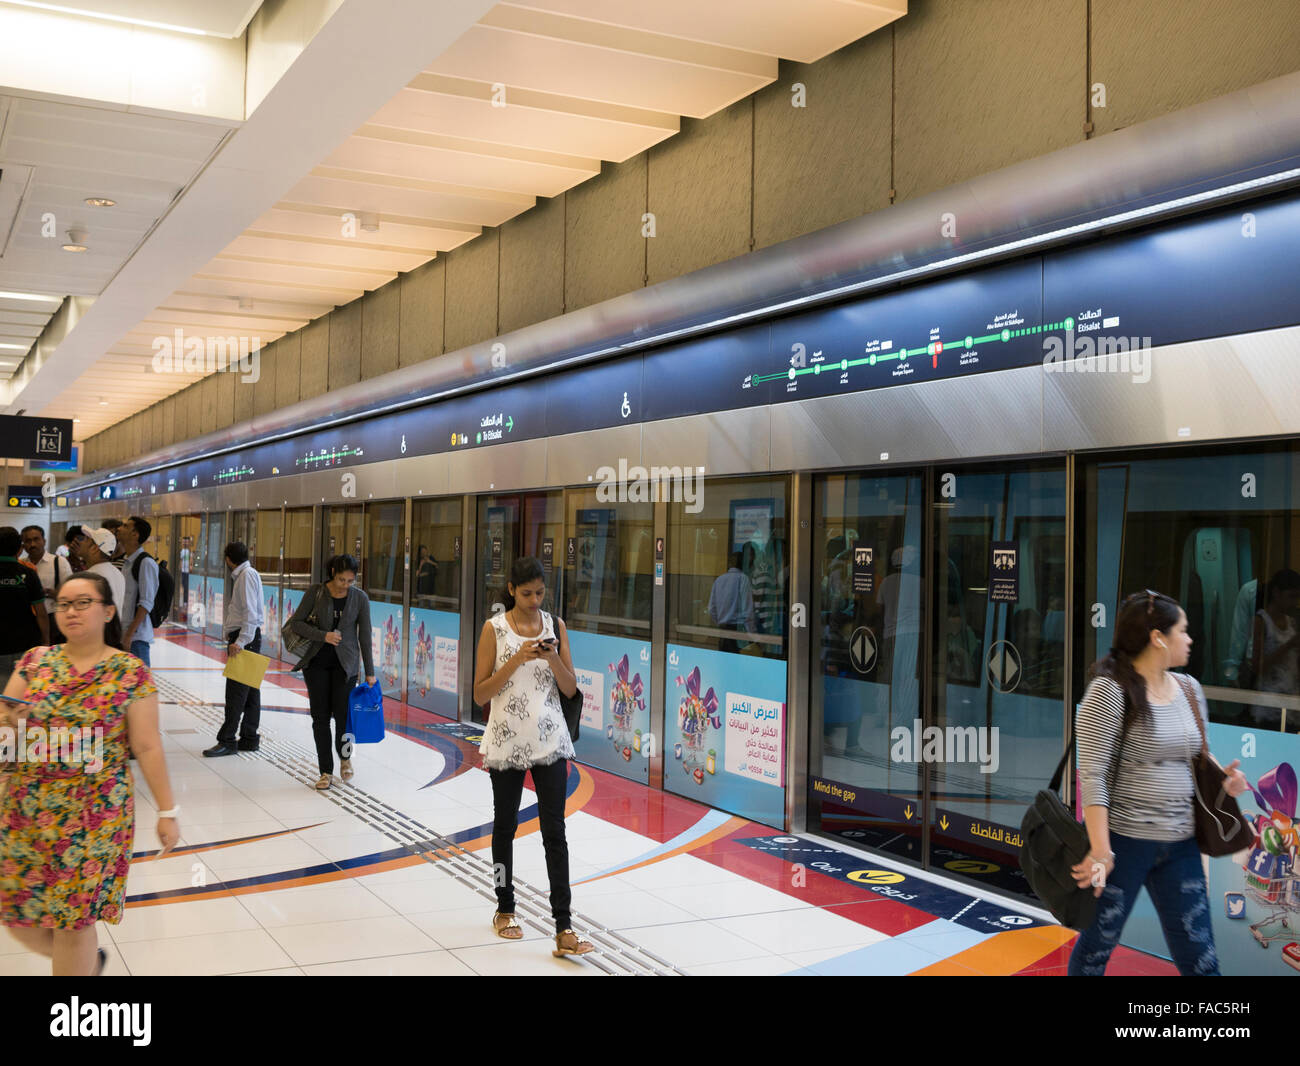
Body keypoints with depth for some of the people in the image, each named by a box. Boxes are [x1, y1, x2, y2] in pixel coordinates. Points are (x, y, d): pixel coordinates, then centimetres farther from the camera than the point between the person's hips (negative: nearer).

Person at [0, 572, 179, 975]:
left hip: (94, 814, -4)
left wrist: (167, 812, -5)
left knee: (73, 918, 1)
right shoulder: (35, 661, 4)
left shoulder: (131, 673, -7)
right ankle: (87, 961, 39)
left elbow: (148, 747, -6)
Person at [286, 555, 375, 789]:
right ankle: (326, 771, 9)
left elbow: (365, 635, -1)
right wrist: (323, 635, -17)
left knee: (342, 713, -7)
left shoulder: (360, 598, -5)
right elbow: (296, 623, -3)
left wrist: (369, 671, 0)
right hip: (316, 662, 0)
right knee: (320, 716, 0)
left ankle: (345, 757, 23)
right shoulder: (315, 593, -6)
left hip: (345, 662, 0)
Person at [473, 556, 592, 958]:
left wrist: (553, 657, -15)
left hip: (549, 741, 1)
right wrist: (517, 659, -18)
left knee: (554, 831, -4)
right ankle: (505, 910, 33)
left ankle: (563, 929, -5)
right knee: (505, 826, 13)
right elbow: (480, 694, -7)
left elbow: (570, 688, 3)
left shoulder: (555, 625, 2)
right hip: (507, 741, -1)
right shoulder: (494, 628, -6)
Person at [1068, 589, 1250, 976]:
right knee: (1097, 946, 10)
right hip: (1124, 840, -6)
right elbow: (1093, 775, -18)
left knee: (1199, 956, 8)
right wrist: (1100, 851, -24)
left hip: (1181, 845, 6)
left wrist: (1222, 778, -2)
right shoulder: (1110, 690, -14)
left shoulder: (1190, 689, 8)